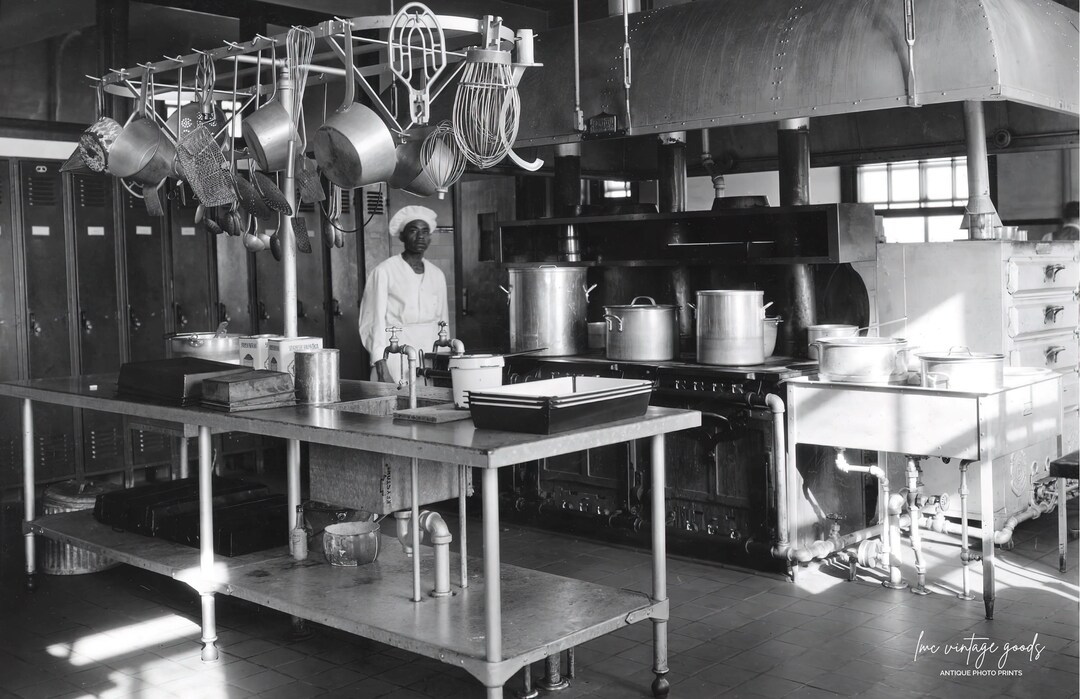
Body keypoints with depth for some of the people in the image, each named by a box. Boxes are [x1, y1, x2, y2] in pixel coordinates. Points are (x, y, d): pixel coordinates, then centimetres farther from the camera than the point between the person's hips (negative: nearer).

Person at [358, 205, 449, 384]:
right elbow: (375, 320, -4)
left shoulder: (437, 275, 14)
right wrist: (380, 362, -12)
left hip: (430, 356, 4)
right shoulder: (384, 271, -1)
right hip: (395, 360, -4)